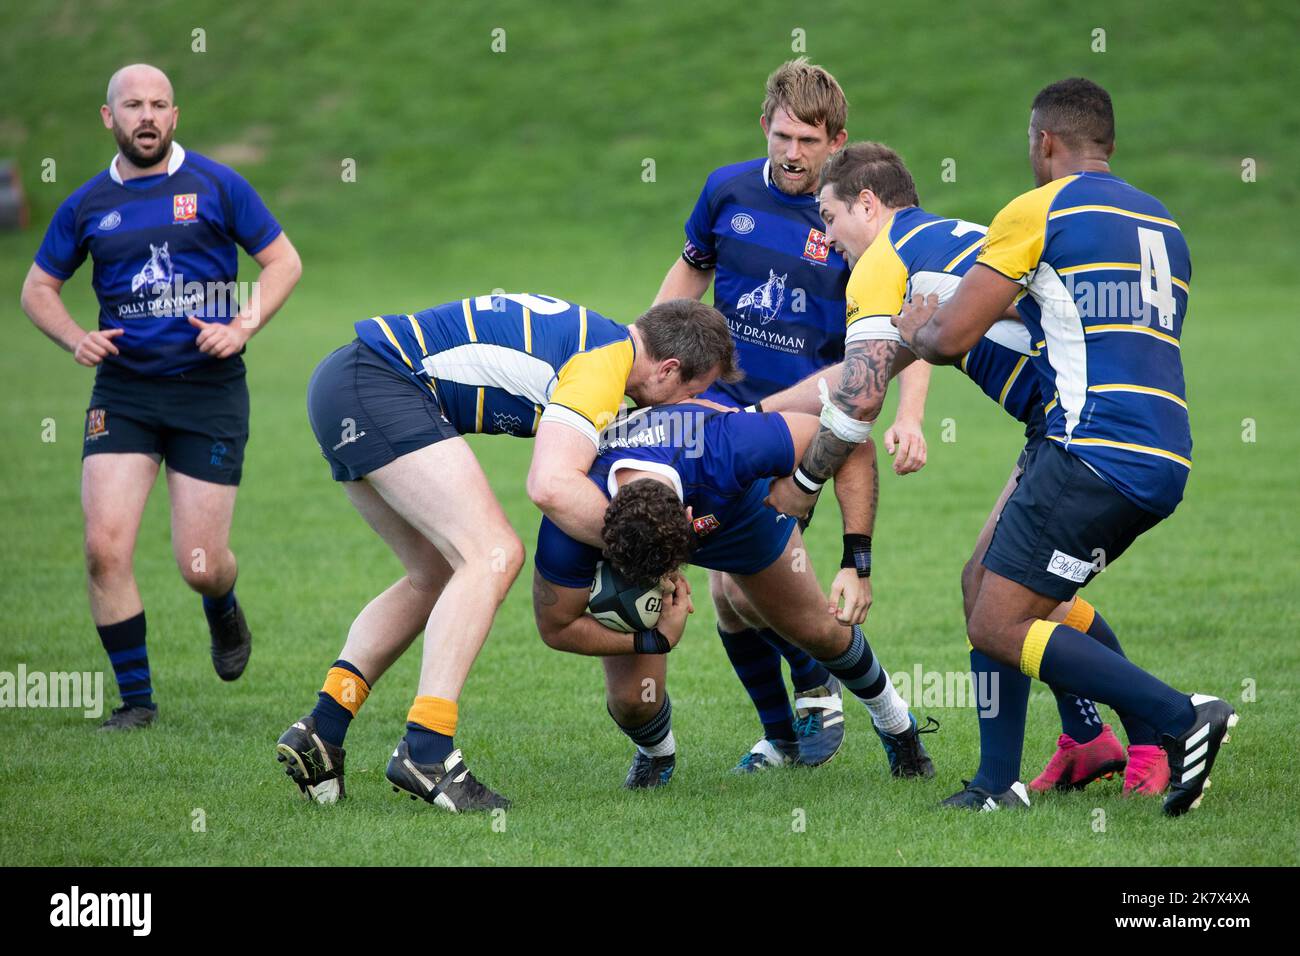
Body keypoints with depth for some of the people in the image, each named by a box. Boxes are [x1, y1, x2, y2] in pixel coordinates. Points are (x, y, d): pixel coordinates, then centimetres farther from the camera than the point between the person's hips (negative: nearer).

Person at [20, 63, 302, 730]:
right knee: (105, 546, -13)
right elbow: (38, 287, 17)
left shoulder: (215, 186, 0)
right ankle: (136, 699, 1)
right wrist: (76, 339, -2)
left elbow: (284, 261, 5)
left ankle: (222, 612, 37)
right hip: (122, 392, 2)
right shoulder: (88, 205, 6)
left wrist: (243, 326, -9)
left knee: (201, 566, -3)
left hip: (209, 393, -2)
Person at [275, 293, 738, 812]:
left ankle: (319, 732, 11)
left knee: (436, 577, 17)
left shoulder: (593, 335, 19)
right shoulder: (605, 362, -12)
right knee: (494, 555, -16)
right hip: (378, 385, -11)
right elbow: (554, 485, -25)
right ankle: (425, 750, -24)